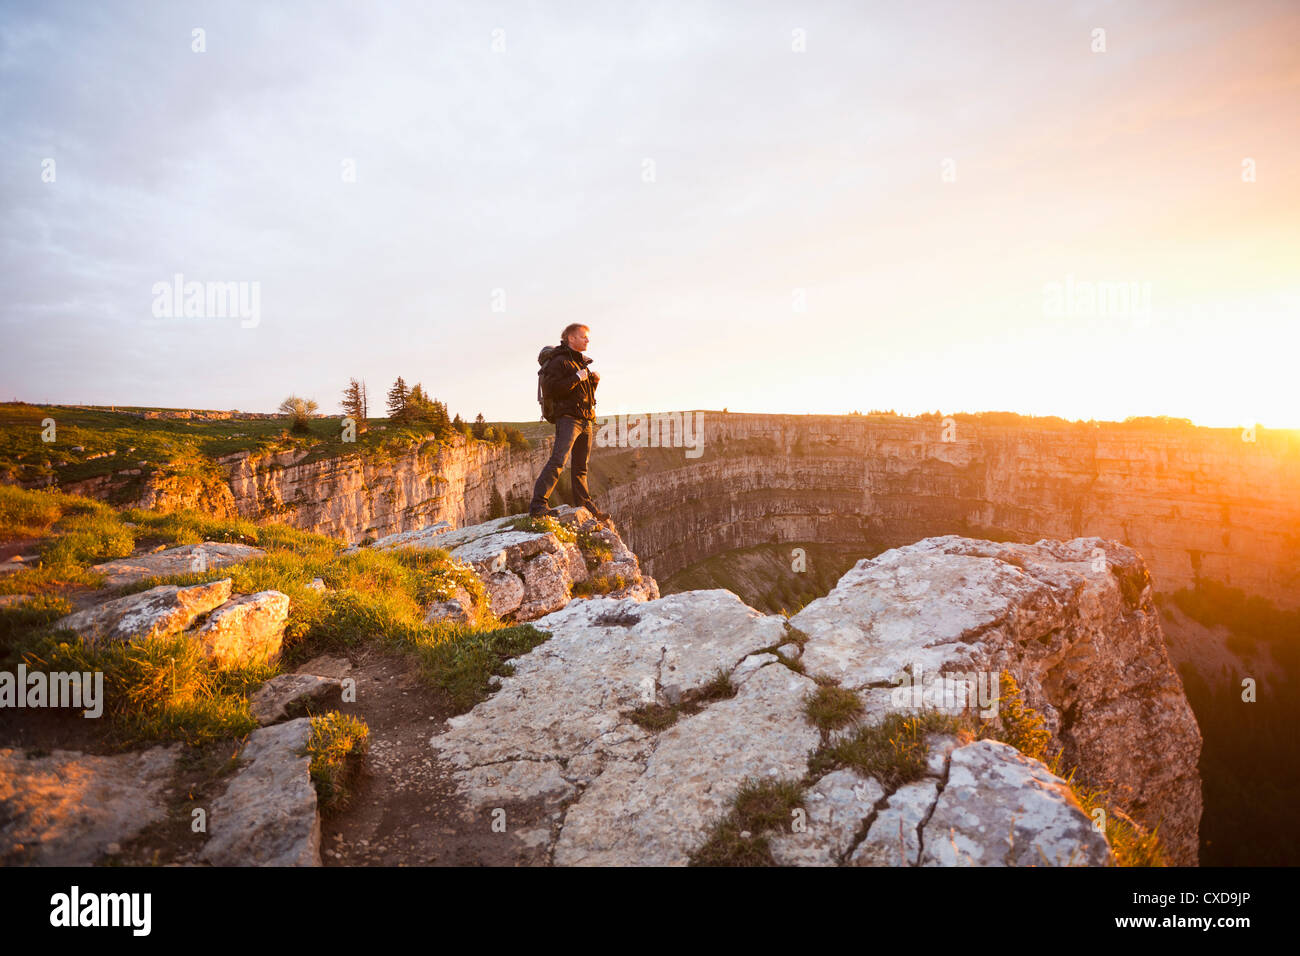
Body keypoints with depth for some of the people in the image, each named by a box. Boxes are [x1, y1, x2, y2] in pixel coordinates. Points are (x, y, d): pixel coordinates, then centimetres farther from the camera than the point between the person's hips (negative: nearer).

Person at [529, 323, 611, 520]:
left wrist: (593, 381, 10)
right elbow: (549, 389, -18)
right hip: (568, 417, -9)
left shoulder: (582, 362, 23)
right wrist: (576, 378, -17)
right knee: (558, 459, -22)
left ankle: (585, 506, 21)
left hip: (586, 421, 9)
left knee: (581, 466, 14)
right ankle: (537, 503, -25)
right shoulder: (558, 361, -6)